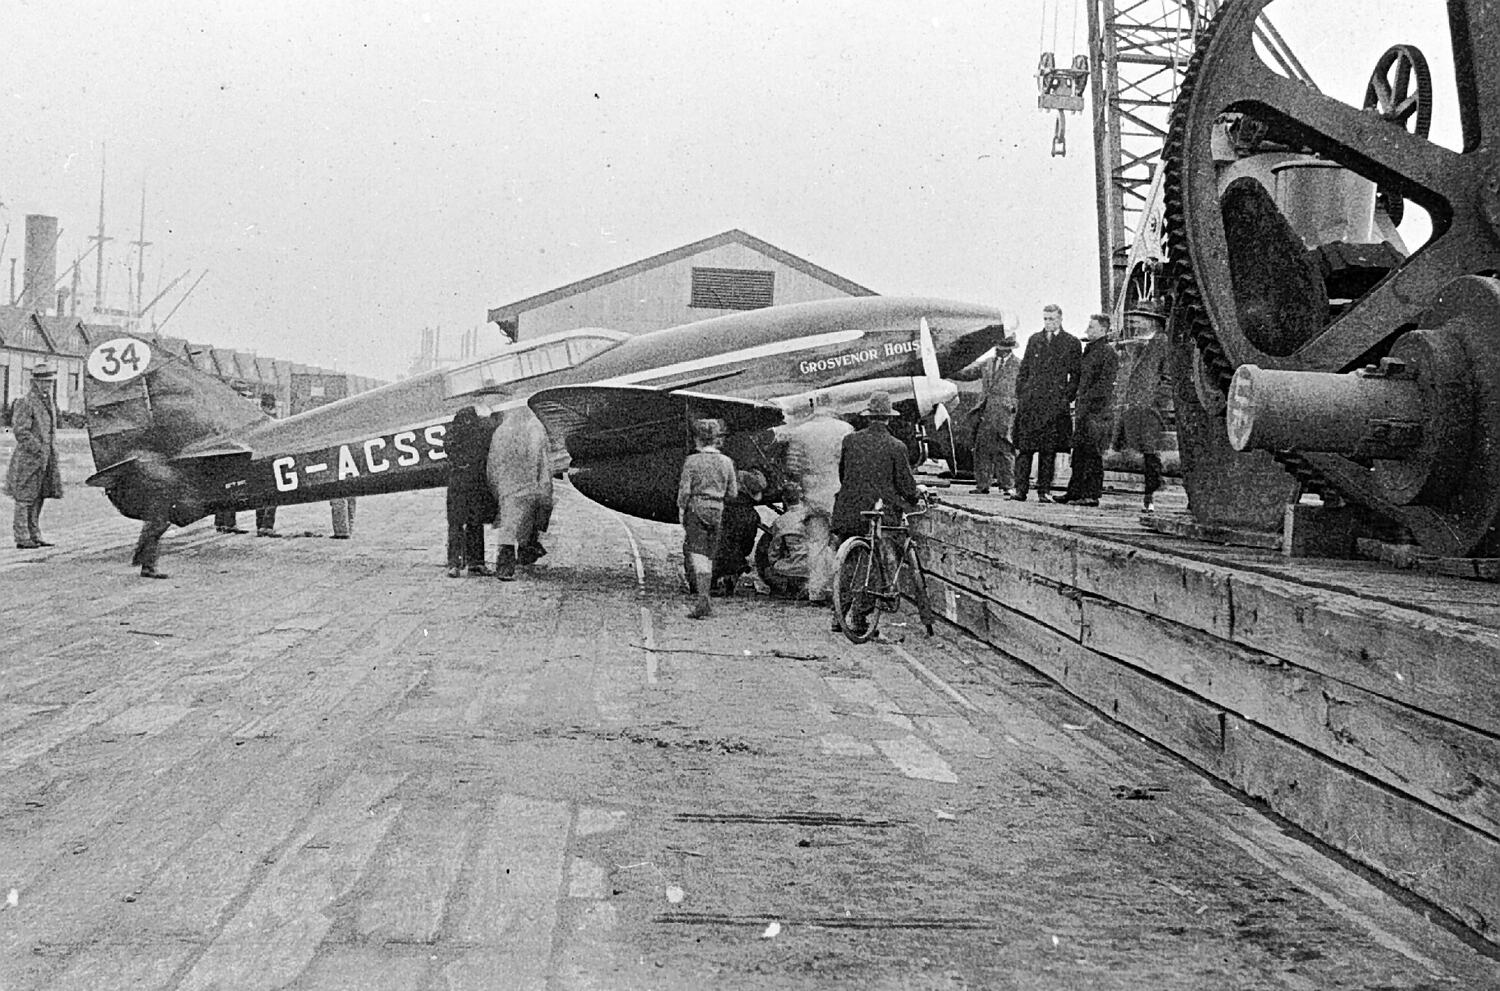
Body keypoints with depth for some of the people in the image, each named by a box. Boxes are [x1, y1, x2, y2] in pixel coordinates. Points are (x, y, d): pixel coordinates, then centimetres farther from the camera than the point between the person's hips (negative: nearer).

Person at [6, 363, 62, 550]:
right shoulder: (25, 403, -12)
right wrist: (38, 450, -18)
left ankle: (35, 536, 18)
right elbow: (20, 431, -18)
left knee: (38, 499, 12)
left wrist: (53, 456, 15)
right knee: (25, 500, -3)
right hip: (28, 459, -8)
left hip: (45, 459, 8)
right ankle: (22, 539, 1)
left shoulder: (49, 403, 14)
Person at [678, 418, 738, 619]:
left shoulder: (692, 461, -7)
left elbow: (684, 490, -10)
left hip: (697, 508, -4)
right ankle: (703, 600, 18)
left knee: (697, 554, -6)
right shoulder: (726, 462, 4)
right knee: (709, 556, 13)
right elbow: (732, 493, 6)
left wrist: (681, 510, 1)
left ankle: (703, 599, -20)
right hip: (717, 510, 4)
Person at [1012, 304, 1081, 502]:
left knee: (1049, 450, -1)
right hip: (1029, 402, 3)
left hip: (1055, 404, -2)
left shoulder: (1072, 343, 5)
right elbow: (1023, 371, 16)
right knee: (1023, 448, -2)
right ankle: (1020, 489, 0)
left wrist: (1066, 399, -5)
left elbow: (1076, 376, 4)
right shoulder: (1034, 340, 15)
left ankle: (1044, 491, 4)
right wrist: (1020, 396, 7)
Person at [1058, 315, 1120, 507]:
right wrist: (1081, 401, 14)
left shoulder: (1107, 352, -8)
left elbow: (1105, 383, -16)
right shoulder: (1089, 350, 18)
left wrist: (1088, 399, -17)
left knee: (1093, 454, -6)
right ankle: (1075, 491, 14)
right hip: (1085, 410, 8)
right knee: (1079, 452, 9)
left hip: (1098, 410, -8)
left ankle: (1092, 495, -3)